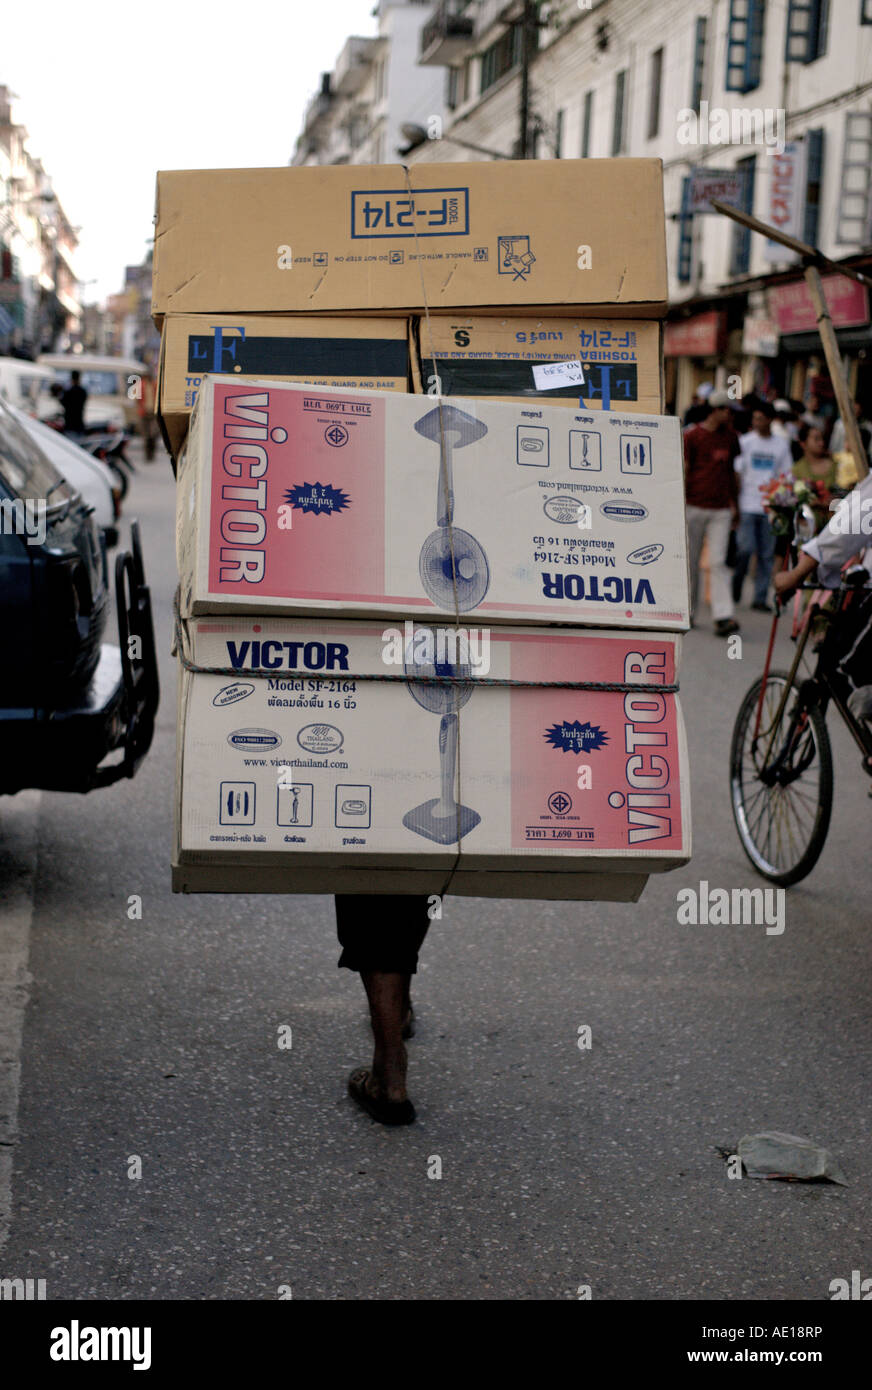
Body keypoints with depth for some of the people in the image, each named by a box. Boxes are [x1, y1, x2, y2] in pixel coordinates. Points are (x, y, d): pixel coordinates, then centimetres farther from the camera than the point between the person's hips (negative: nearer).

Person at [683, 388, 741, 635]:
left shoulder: (730, 436, 11)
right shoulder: (692, 436, -2)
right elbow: (683, 473, -3)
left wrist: (735, 505, 20)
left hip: (721, 510, 3)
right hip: (695, 507, -3)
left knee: (718, 562, -6)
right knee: (691, 561, 6)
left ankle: (723, 616, -13)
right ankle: (687, 612, 19)